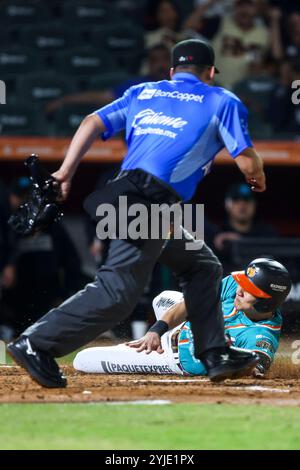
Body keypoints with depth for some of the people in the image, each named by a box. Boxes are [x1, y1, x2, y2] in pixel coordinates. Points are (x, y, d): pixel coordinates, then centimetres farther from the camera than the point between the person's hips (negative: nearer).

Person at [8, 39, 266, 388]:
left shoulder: (142, 93, 23)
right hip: (149, 202, -8)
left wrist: (65, 173, 5)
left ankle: (215, 356, 20)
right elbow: (247, 161, 3)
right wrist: (257, 178, 25)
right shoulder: (222, 102, 10)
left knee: (204, 267, 22)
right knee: (118, 292, -14)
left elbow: (93, 123, 11)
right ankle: (36, 345, -20)